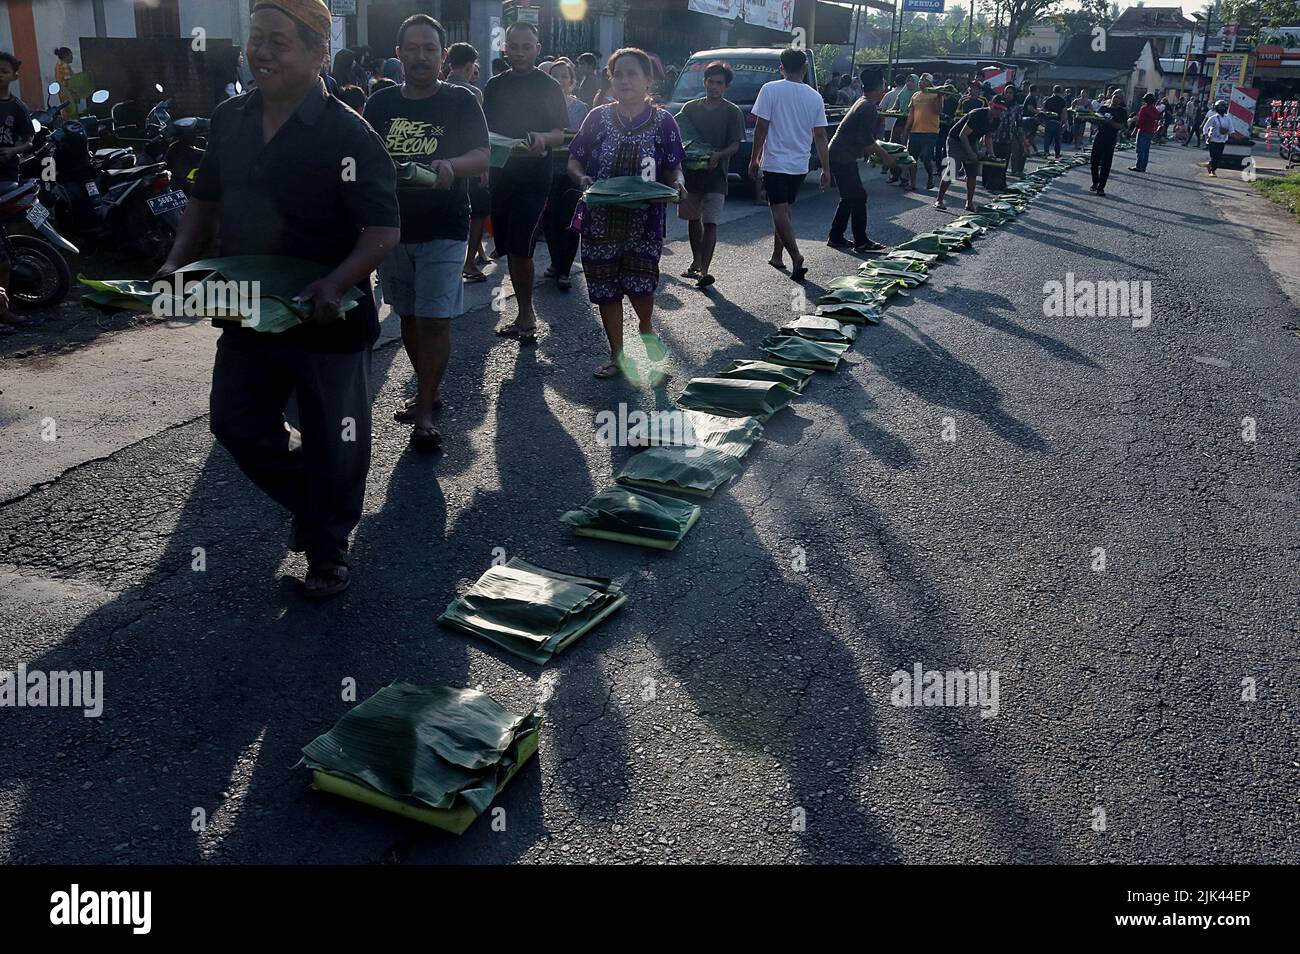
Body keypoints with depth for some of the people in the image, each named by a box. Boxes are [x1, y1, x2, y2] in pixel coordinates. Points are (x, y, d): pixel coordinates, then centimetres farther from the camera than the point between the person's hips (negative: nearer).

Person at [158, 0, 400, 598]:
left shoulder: (347, 133, -16)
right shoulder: (229, 121, 4)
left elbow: (383, 230, -19)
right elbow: (205, 200, 15)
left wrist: (334, 285, -33)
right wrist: (178, 262, 0)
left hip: (327, 321, -6)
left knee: (331, 444, 7)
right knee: (236, 424, 14)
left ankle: (326, 548, 29)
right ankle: (309, 501, 39)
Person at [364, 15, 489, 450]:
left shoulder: (460, 101, 0)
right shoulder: (380, 104, 9)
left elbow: (483, 157, -9)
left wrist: (450, 166, -29)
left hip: (443, 231, -4)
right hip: (392, 229, 4)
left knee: (435, 319, -9)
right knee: (409, 316, 13)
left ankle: (424, 414, -4)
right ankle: (429, 390, 30)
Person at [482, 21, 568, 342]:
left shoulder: (548, 87, 1)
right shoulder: (495, 86, 13)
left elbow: (561, 134, -4)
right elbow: (484, 130, 17)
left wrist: (542, 138, -25)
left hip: (533, 179, -5)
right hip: (500, 177, 5)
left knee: (520, 249, -13)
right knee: (509, 250, 7)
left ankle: (526, 314, 2)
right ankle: (525, 315, 18)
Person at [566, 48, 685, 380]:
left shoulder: (662, 121, 2)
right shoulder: (598, 117, 5)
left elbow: (673, 169, 5)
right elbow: (574, 162, 7)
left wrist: (677, 184, -18)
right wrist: (582, 178, -15)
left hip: (644, 221, -2)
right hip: (600, 219, 2)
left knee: (640, 283, -12)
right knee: (606, 289, 6)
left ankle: (646, 328, 23)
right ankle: (617, 355, 23)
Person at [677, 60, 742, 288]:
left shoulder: (732, 112, 0)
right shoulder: (690, 108, 9)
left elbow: (735, 145, -6)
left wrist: (719, 155, -25)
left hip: (715, 175, -4)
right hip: (690, 172, 4)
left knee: (710, 223, -8)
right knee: (693, 218, 13)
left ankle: (704, 270, -9)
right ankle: (696, 263, 29)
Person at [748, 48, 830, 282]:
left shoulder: (770, 89, -8)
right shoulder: (814, 97, 3)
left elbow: (761, 128, -10)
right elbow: (820, 136, 4)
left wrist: (754, 159, 0)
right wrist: (826, 170, 8)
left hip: (775, 163, -4)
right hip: (800, 165, 5)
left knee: (780, 212, -5)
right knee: (783, 209, 18)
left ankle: (796, 257, -20)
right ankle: (777, 256, 26)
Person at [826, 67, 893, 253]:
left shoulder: (862, 102, 17)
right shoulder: (868, 107, -16)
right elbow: (866, 140, -21)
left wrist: (879, 151, 20)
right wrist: (884, 156, -11)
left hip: (838, 155, 10)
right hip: (843, 157, -10)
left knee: (850, 198, 16)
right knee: (858, 197, -6)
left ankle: (835, 237, 20)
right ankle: (861, 242, -3)